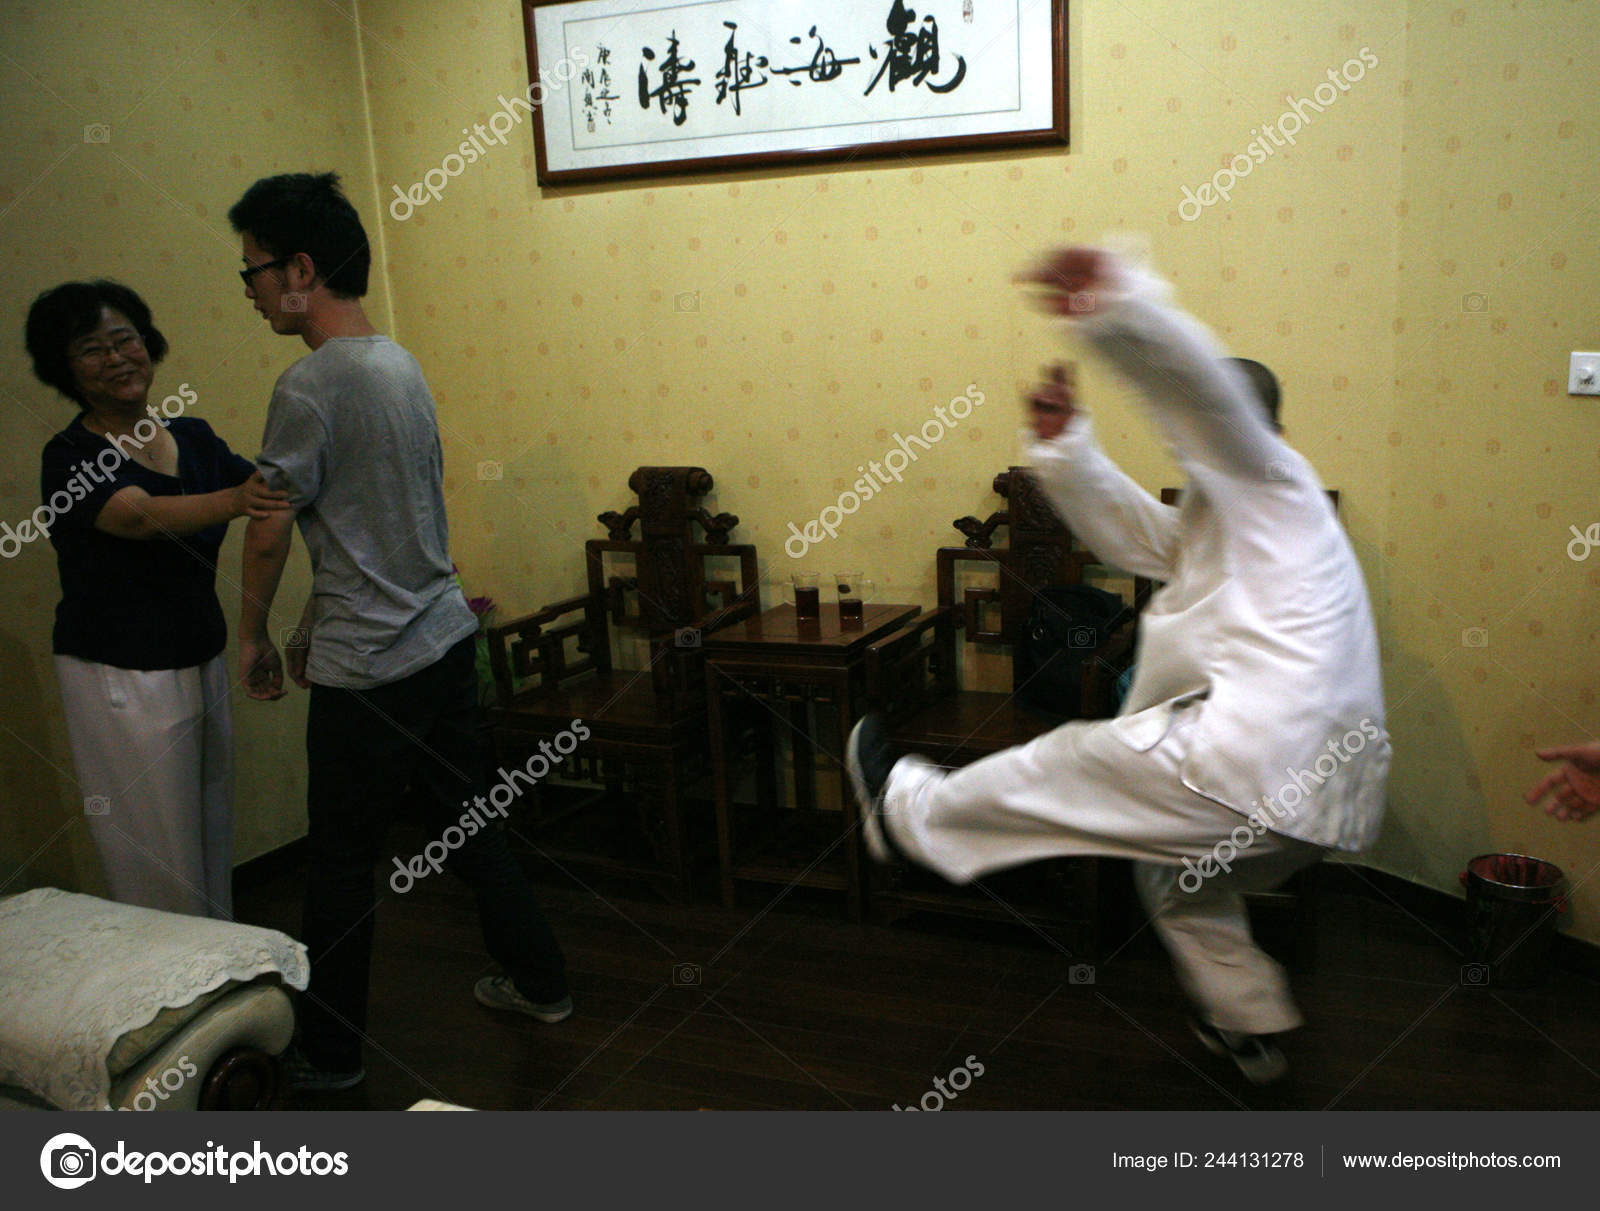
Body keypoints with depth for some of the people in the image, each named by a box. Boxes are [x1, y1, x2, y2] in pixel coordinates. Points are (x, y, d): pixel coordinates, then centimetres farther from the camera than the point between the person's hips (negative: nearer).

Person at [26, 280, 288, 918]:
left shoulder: (192, 436, 5)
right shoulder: (72, 456, -14)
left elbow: (274, 489, 2)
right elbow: (141, 516, -33)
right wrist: (232, 500, -51)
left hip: (202, 664, 6)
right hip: (123, 679, -6)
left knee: (212, 836, 17)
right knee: (157, 857, 3)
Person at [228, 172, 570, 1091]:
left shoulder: (310, 388, -18)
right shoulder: (401, 363, 9)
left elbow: (269, 530, -11)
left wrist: (255, 633, 6)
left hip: (367, 670, -8)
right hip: (444, 637, 8)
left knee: (343, 863, 7)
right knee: (469, 823, 20)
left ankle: (329, 1054, 23)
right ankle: (542, 982, 32)